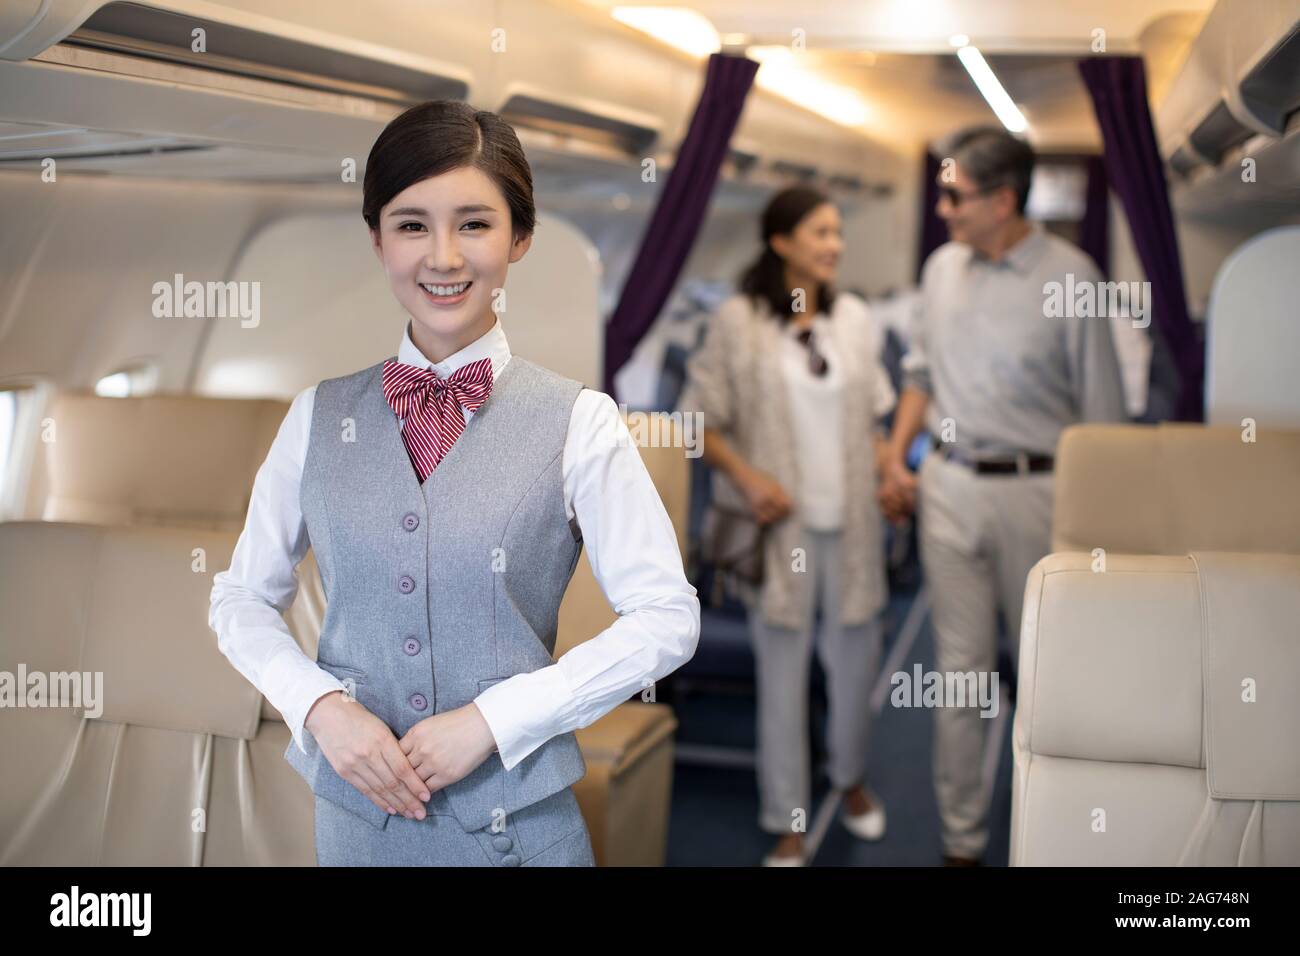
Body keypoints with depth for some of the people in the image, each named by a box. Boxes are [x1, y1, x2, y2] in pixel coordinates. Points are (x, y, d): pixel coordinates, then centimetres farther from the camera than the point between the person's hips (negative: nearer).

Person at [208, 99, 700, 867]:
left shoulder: (579, 421, -9)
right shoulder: (319, 418, 0)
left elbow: (666, 618, -9)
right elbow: (244, 599, 7)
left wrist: (491, 716, -15)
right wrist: (321, 705, -10)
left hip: (521, 822, -2)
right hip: (356, 813, 3)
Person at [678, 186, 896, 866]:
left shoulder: (854, 318, 5)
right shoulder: (738, 321, -7)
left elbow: (873, 410, 14)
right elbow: (700, 419, -3)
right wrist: (747, 477, -15)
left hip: (850, 517, 4)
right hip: (781, 520, -3)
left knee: (856, 654, 14)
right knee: (782, 669, 4)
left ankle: (850, 777, 40)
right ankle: (786, 824, 18)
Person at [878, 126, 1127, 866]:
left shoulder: (1071, 277, -9)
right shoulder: (942, 268, 6)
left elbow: (1103, 412, -6)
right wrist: (897, 457, 9)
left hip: (1036, 491, -4)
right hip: (950, 485, 4)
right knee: (961, 666, 9)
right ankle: (963, 835, 21)